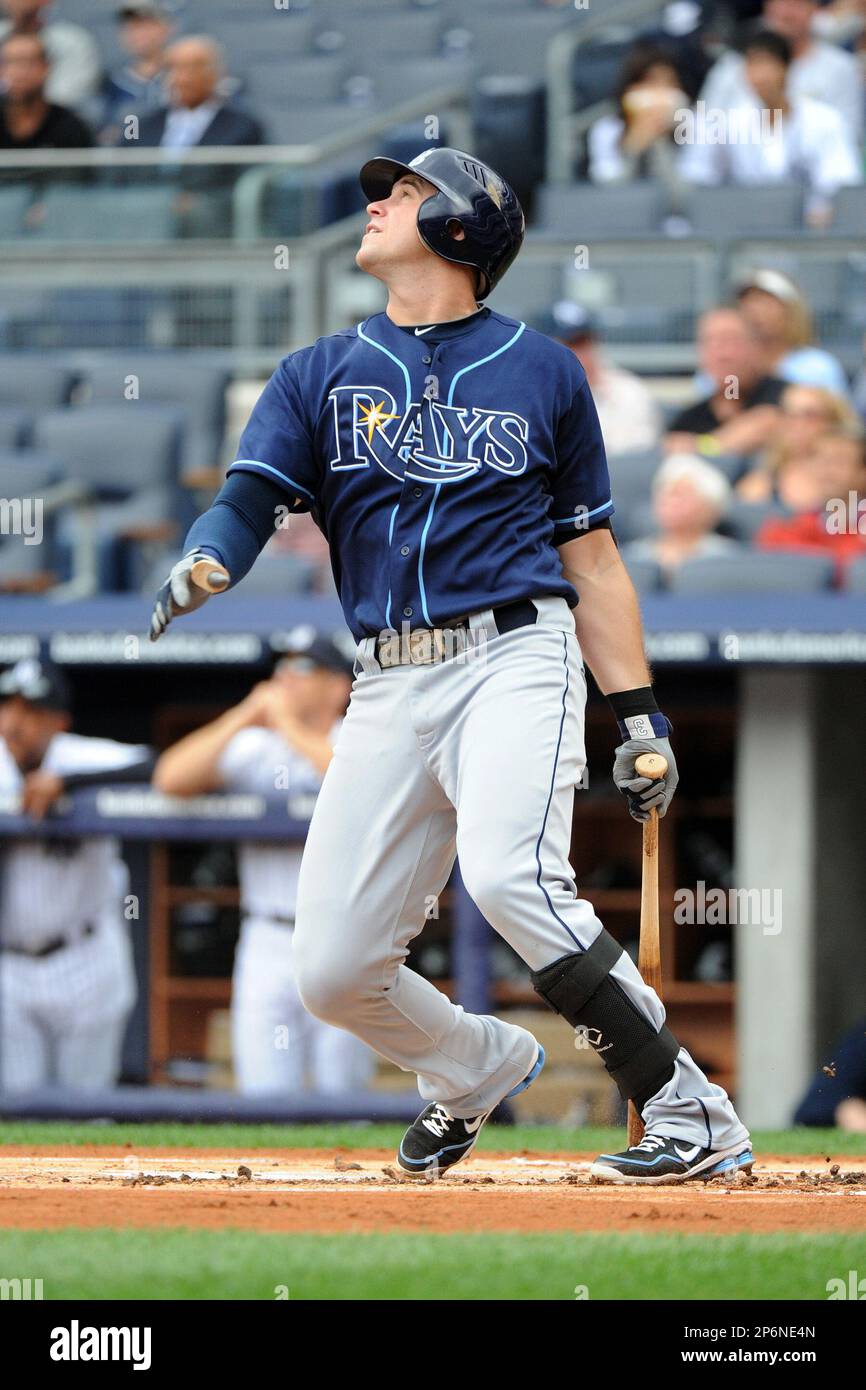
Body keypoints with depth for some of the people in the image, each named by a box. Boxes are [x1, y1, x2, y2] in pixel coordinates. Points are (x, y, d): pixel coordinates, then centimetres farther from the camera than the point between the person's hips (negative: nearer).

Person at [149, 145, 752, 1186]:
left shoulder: (543, 372, 11)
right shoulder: (319, 374, 15)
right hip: (389, 686, 4)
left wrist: (639, 716, 6)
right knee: (332, 972, -3)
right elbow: (251, 499, 0)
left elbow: (591, 556, 13)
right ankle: (483, 1066, 29)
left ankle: (691, 1116, -24)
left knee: (510, 876, -31)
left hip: (514, 658, -4)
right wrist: (204, 563, -24)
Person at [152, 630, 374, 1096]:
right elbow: (171, 778, -3)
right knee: (263, 1097, -2)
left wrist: (289, 726, -13)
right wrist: (245, 716, -6)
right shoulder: (252, 748, 10)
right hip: (268, 944, 3)